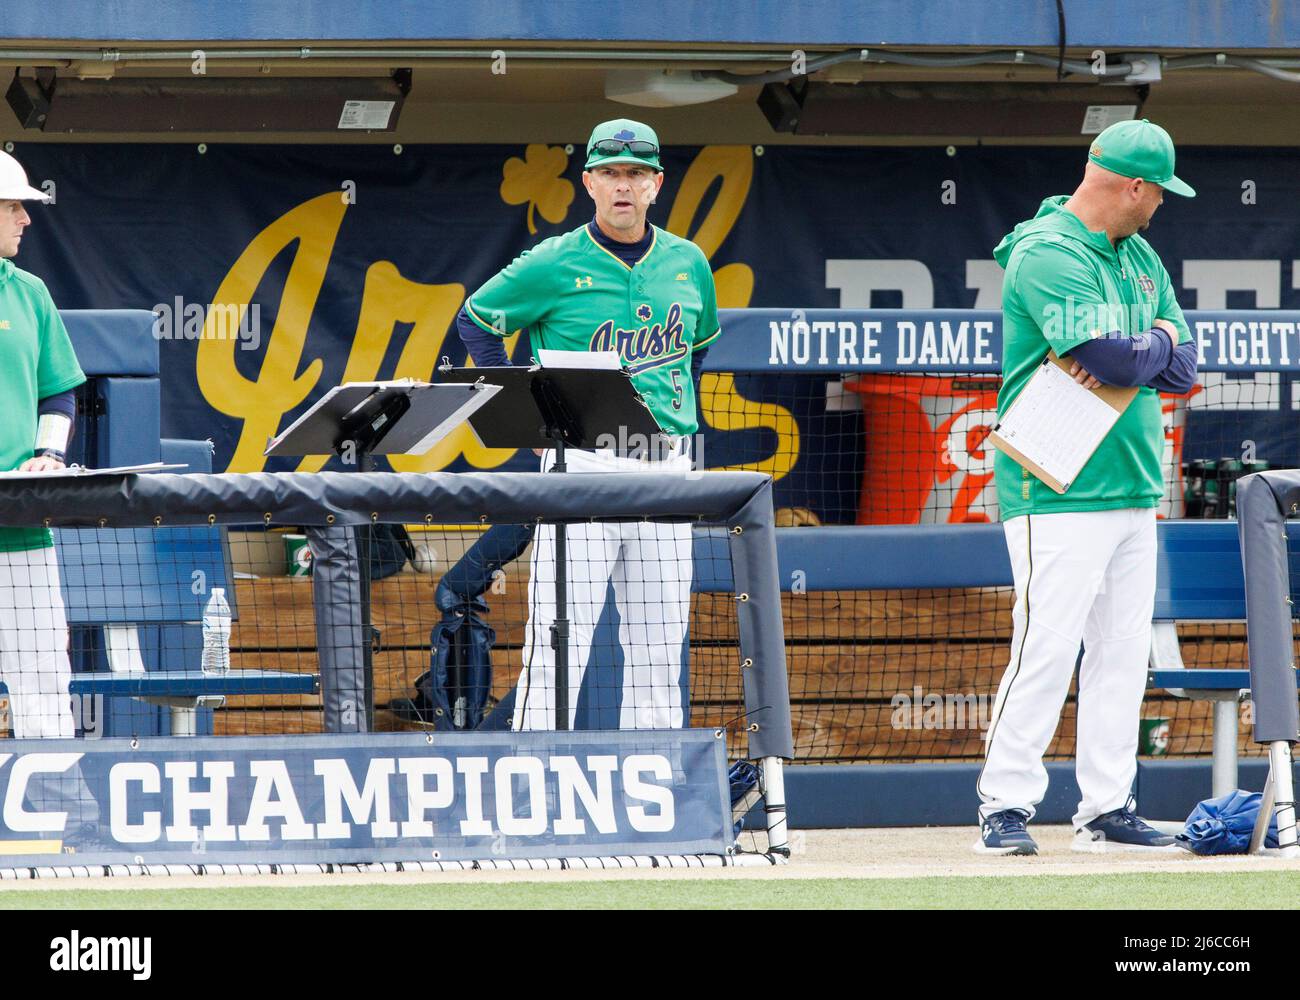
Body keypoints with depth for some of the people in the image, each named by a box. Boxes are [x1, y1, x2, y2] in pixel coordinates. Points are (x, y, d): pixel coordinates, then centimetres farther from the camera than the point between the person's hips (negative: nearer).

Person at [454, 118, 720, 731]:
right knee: (560, 637, -9)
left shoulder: (687, 264, 10)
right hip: (584, 465, -4)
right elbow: (475, 321, 6)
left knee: (658, 645, 6)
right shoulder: (553, 265, -3)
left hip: (666, 468, 4)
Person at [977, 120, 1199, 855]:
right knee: (1047, 649, -11)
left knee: (1124, 653, 8)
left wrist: (1128, 356, -11)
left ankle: (1107, 807, 13)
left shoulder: (1140, 257, 15)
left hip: (1134, 489, 9)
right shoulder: (1047, 255, -13)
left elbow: (1183, 367, 9)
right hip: (1059, 491, -9)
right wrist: (1159, 341, -2)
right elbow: (1114, 358, -23)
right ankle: (1005, 805, -6)